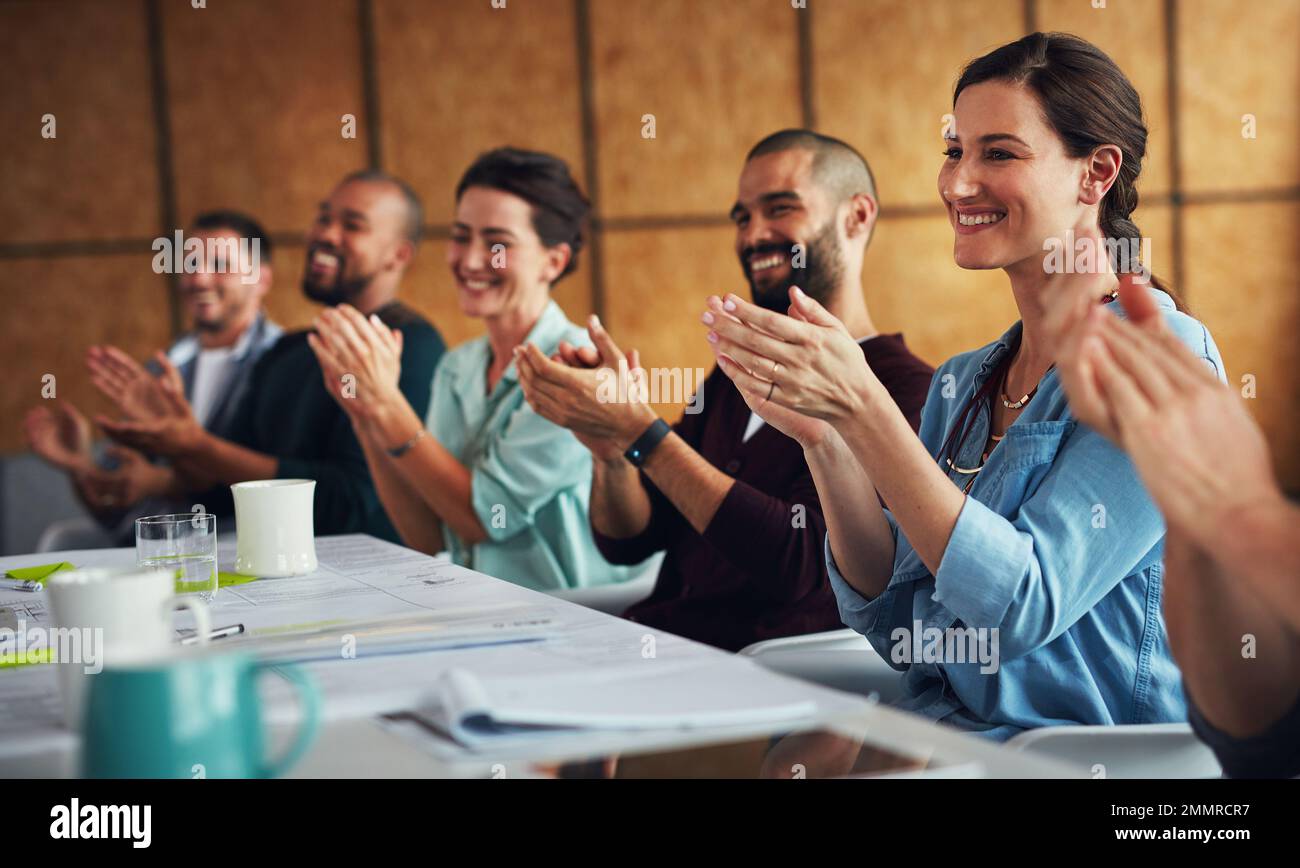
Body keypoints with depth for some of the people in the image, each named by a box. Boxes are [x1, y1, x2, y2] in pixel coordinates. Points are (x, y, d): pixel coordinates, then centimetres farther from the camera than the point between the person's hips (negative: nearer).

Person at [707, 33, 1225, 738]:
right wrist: (823, 437, -6)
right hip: (931, 738, 6)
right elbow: (893, 626, 6)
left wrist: (861, 407, -23)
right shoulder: (961, 384, 11)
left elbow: (1021, 605, -19)